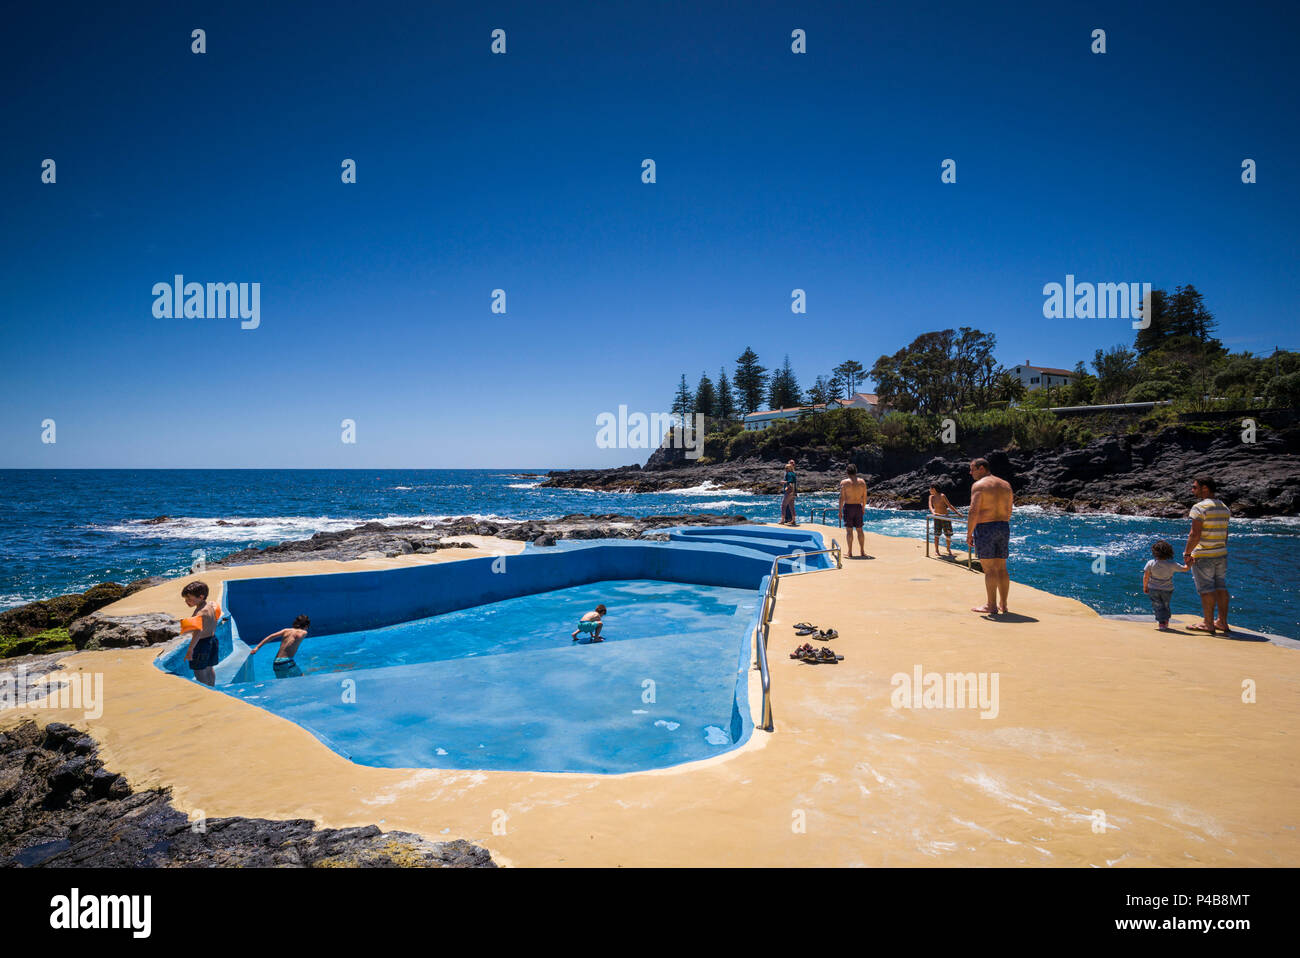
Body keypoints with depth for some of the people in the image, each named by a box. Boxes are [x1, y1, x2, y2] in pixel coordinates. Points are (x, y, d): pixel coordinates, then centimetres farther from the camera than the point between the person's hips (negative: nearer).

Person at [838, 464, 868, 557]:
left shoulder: (844, 482, -6)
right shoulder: (862, 482, 3)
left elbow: (842, 497, -8)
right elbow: (864, 497, 6)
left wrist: (840, 511, -4)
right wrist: (863, 508, 20)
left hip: (848, 507, -3)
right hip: (858, 507, 3)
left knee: (849, 530, -1)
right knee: (860, 530, 12)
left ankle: (850, 552, -2)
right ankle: (862, 552, 16)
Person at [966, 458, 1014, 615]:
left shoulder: (979, 485, -9)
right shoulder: (1006, 485, 12)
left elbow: (974, 511, -16)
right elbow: (1009, 511, 16)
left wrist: (969, 534, -12)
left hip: (984, 529, -7)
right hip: (1004, 528, 7)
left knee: (989, 569, -4)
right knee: (1002, 568, 12)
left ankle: (991, 606, -2)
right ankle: (1003, 605, 17)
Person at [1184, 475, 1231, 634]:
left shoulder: (1200, 507, -15)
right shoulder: (1224, 507, 11)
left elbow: (1195, 534, -19)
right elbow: (1225, 533, 15)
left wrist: (1187, 553, -12)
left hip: (1203, 556, -8)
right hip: (1221, 554, 8)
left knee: (1207, 589, -3)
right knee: (1221, 587, 11)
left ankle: (1208, 624, 1)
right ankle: (1222, 622, 16)